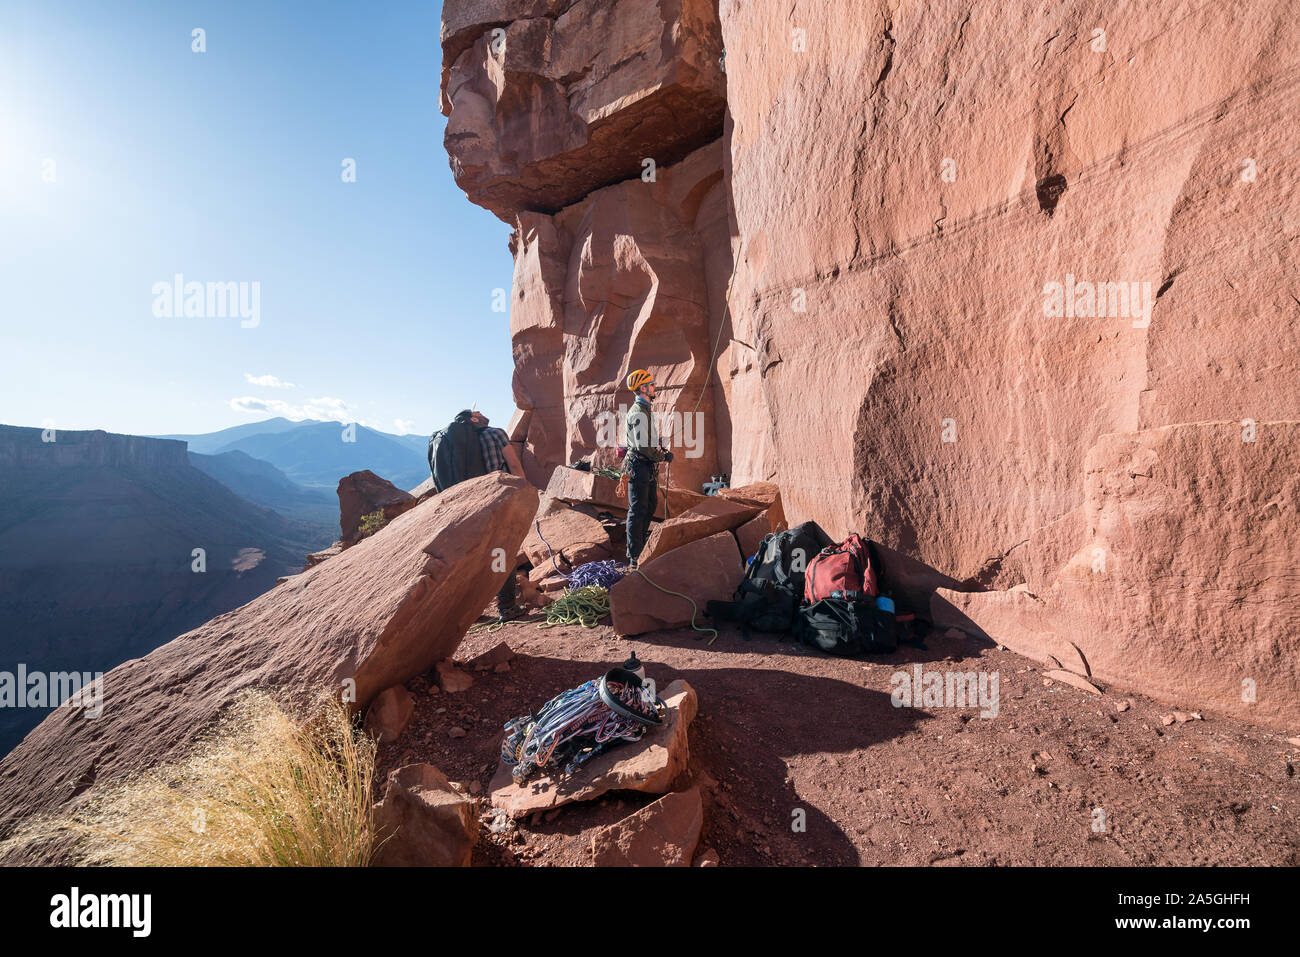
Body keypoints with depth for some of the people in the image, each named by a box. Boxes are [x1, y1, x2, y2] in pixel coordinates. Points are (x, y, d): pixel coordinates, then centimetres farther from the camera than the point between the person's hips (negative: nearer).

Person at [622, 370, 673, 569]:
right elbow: (643, 447, -23)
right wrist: (663, 456, -9)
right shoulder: (638, 413, -19)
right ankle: (634, 557, 2)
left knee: (651, 505, 19)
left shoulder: (645, 410, 16)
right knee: (638, 511, -5)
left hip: (648, 467, 11)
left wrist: (662, 451, 7)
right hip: (639, 466, -11)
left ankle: (639, 545, 32)